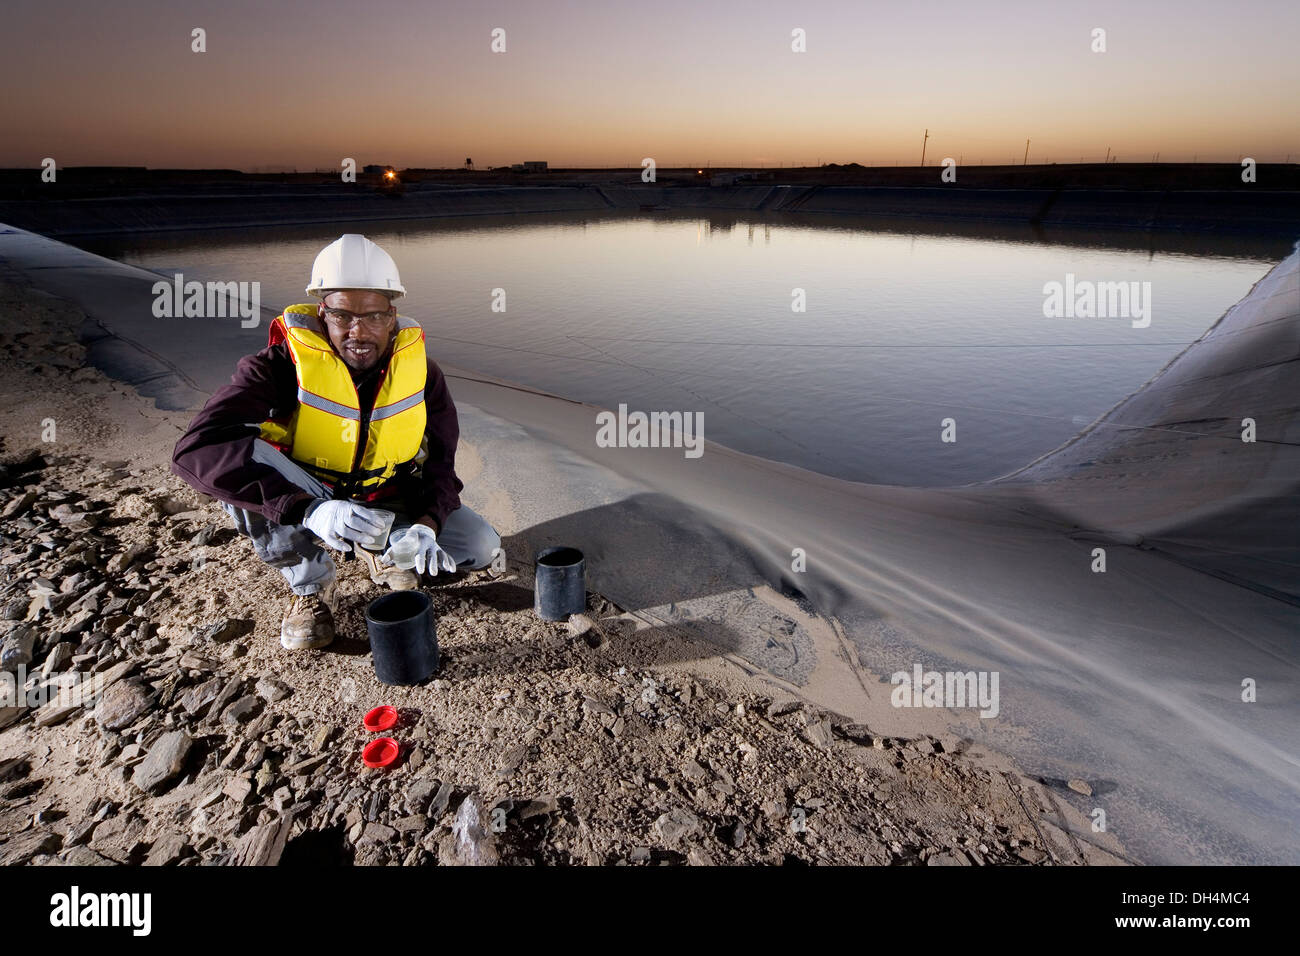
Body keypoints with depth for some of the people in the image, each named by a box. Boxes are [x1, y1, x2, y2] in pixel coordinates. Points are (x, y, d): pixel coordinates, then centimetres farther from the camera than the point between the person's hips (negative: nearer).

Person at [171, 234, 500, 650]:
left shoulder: (419, 369, -13)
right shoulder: (284, 363, -25)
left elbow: (440, 461, -8)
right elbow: (197, 449, -38)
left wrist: (426, 524, -30)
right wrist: (309, 510, -51)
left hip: (388, 500, 2)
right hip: (303, 501, -2)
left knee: (481, 547, -16)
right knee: (244, 459, -33)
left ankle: (382, 547, 13)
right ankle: (309, 586, -10)